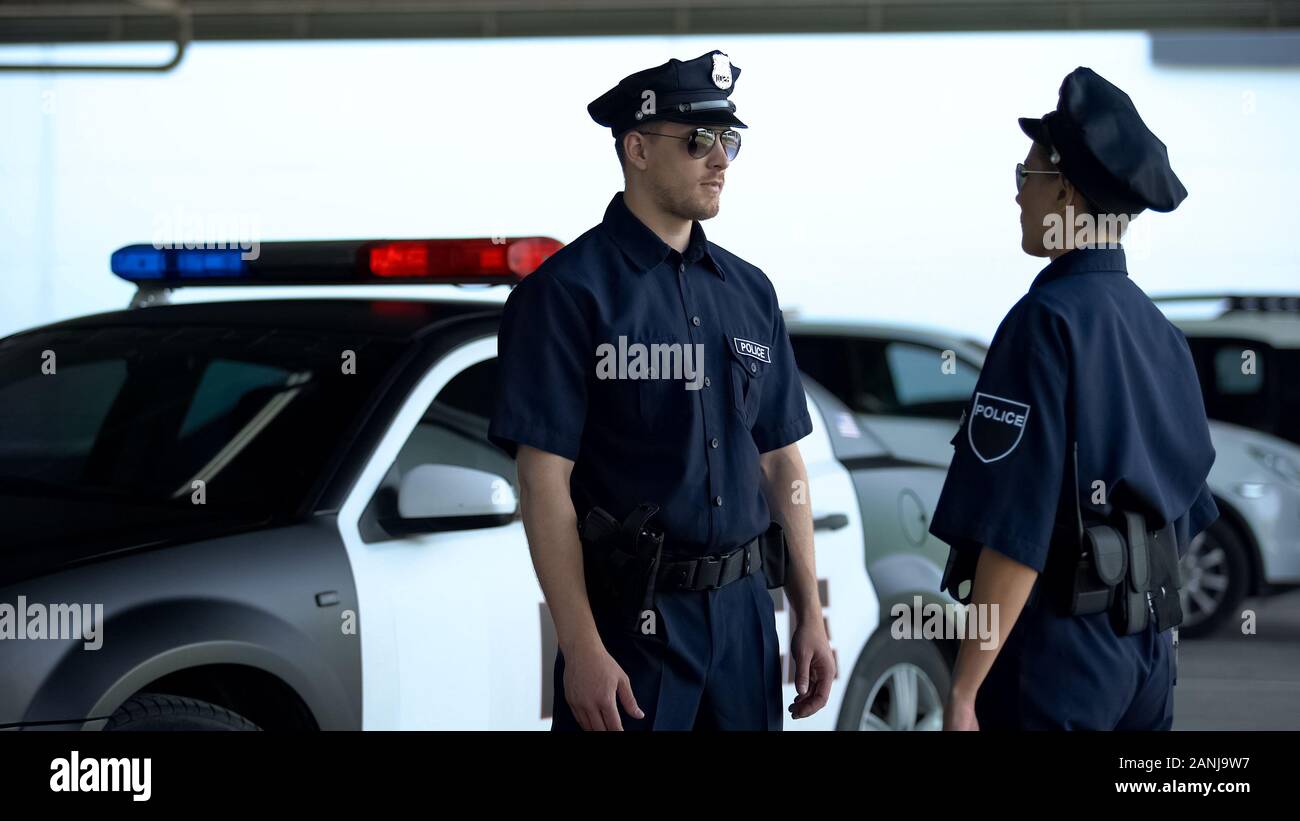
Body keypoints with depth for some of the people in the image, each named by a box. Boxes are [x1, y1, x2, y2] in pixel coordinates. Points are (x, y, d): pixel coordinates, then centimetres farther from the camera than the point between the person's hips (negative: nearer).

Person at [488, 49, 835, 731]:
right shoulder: (570, 291, -9)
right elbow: (545, 480, -13)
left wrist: (810, 615, 9)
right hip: (628, 618, -6)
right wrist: (582, 649, -18)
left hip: (742, 613, 6)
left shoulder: (749, 290, 11)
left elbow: (780, 460, 15)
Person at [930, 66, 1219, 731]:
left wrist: (963, 692, -19)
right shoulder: (1160, 332, 10)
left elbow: (1016, 530, -20)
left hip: (1054, 651, -8)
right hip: (1147, 649, 8)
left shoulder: (1050, 321, -14)